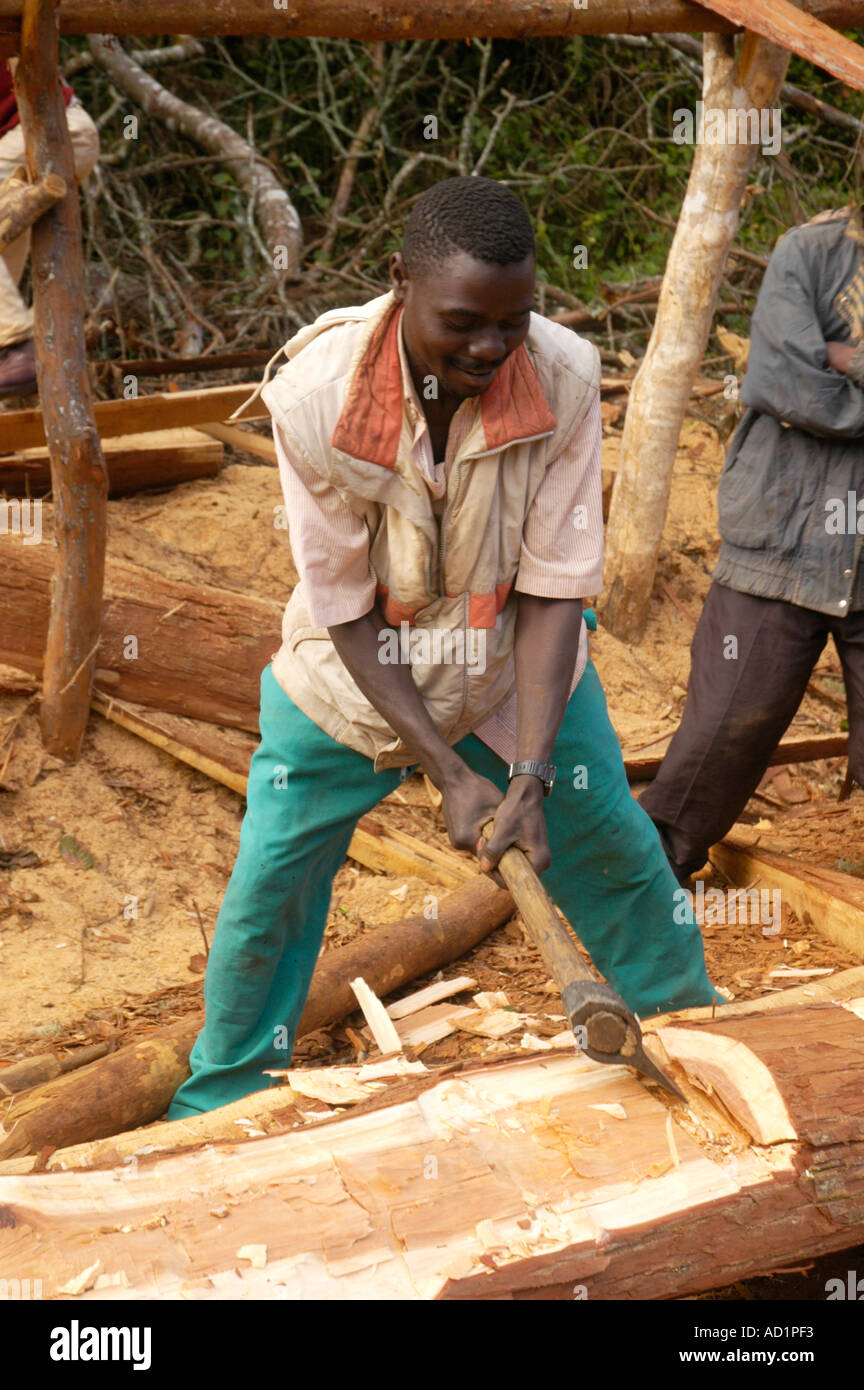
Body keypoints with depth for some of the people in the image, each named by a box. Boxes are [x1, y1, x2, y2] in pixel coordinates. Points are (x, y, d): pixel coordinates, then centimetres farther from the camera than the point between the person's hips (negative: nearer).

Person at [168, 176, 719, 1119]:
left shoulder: (564, 378, -26)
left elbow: (553, 590, -21)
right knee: (267, 892, 3)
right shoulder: (314, 397, -30)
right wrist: (448, 773, -25)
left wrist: (529, 774, -28)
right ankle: (221, 1105, 28)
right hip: (352, 678, -1)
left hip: (515, 671, 2)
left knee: (620, 860, 12)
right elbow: (345, 611, -21)